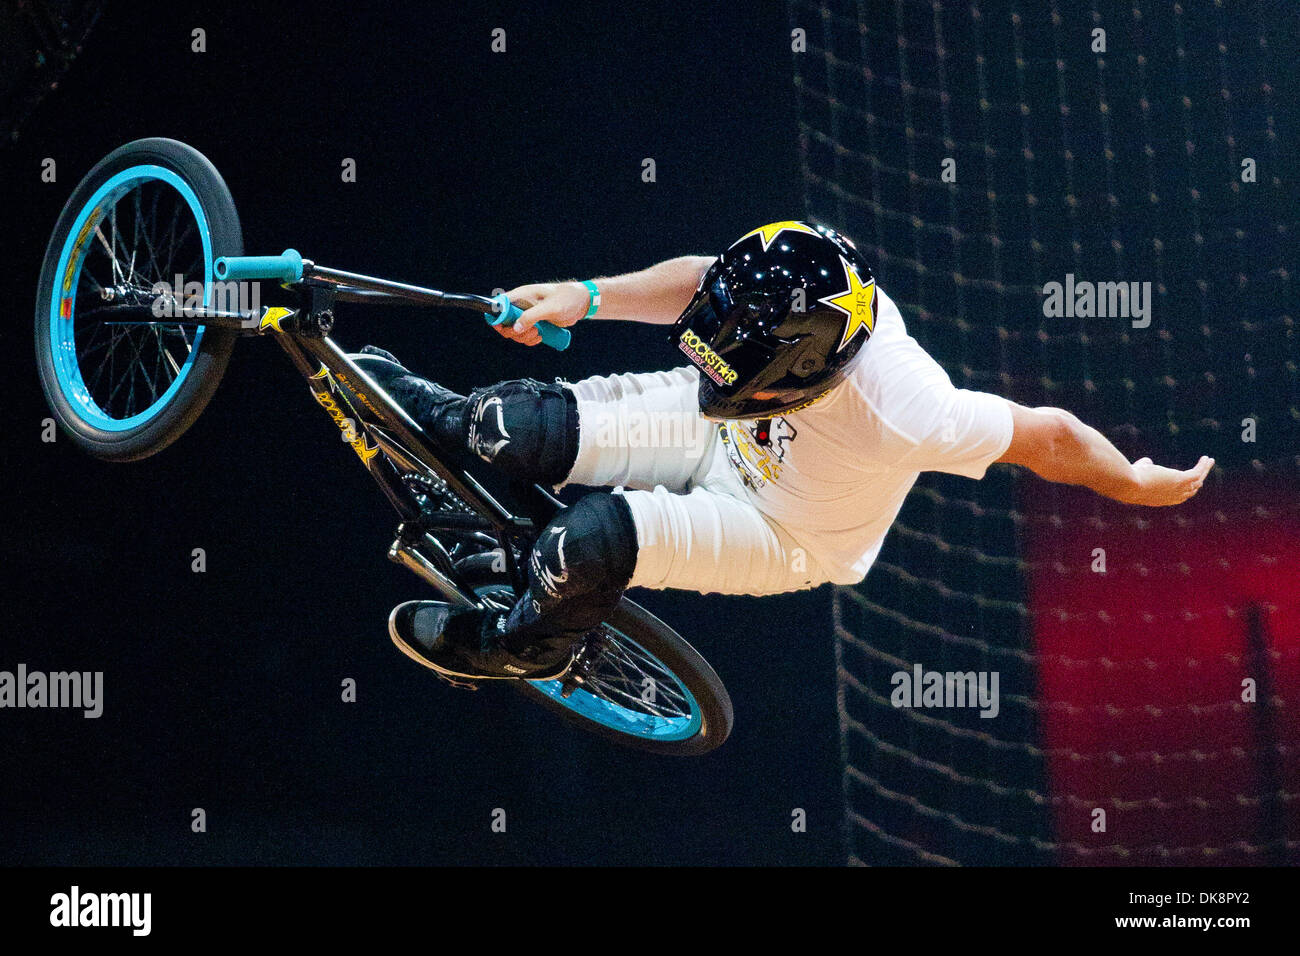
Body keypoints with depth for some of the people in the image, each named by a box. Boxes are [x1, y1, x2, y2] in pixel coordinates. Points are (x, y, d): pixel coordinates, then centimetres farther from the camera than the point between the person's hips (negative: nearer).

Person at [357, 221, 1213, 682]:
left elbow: (1049, 435, -29)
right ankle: (445, 416, 29)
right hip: (725, 442, 5)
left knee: (586, 543, -26)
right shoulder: (809, 289, -28)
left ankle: (522, 649, 9)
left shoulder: (900, 413, -42)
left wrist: (1140, 486, -12)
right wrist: (585, 296, -20)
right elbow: (699, 281, -8)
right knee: (524, 430, -8)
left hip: (785, 536, -4)